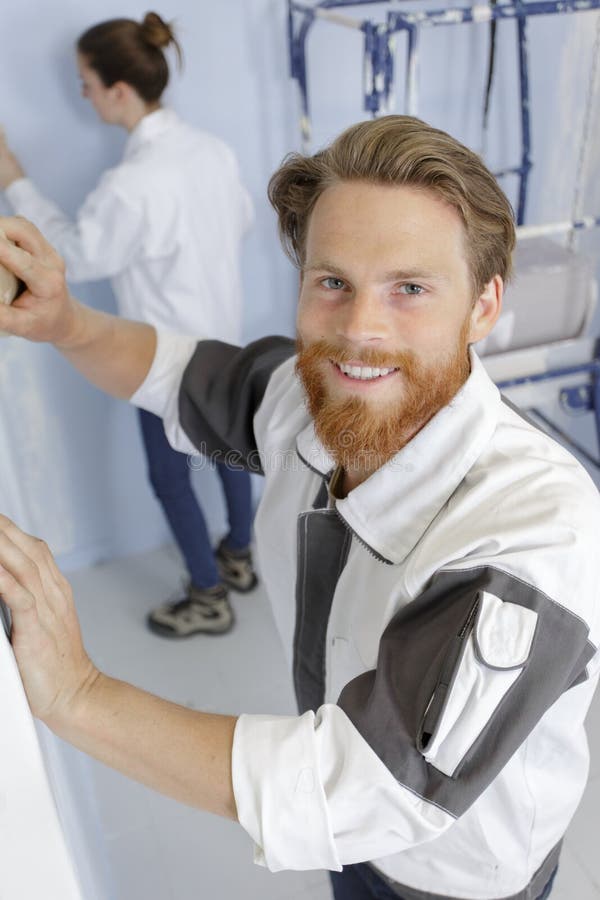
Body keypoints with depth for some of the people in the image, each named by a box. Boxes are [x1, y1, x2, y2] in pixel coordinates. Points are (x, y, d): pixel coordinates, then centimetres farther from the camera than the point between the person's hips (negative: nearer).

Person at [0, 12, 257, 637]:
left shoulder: (131, 184, -28)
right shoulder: (212, 149, -5)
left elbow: (73, 256, -15)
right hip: (222, 339, 8)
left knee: (169, 477, 10)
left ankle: (209, 600, 25)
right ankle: (238, 556, 44)